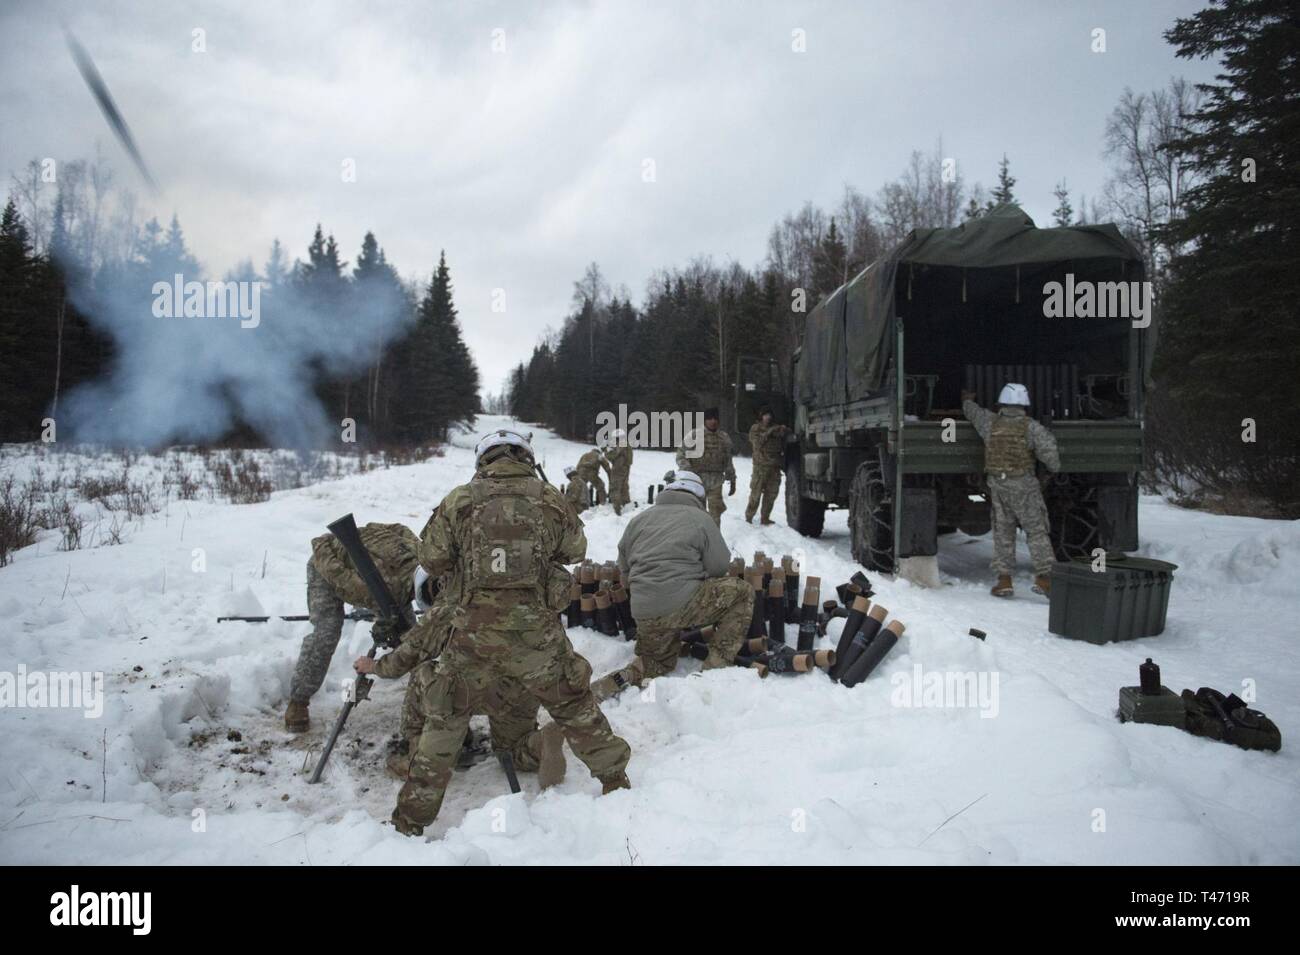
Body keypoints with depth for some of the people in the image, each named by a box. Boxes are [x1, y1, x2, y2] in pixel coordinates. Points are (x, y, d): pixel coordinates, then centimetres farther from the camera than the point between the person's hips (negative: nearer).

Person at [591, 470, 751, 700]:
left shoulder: (638, 519, 15)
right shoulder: (700, 519, 1)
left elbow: (624, 568, 18)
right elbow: (719, 567, 1)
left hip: (643, 614, 6)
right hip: (681, 604, -6)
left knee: (660, 662, 31)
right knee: (742, 592, 12)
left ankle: (622, 679, 3)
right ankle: (717, 664, 8)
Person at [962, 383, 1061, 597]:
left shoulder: (990, 422, 5)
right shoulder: (1031, 427, -4)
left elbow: (970, 409, 24)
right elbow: (1047, 446, -18)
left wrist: (967, 398, 46)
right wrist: (1054, 467, 0)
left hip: (997, 484, 3)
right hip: (1024, 485, -3)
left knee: (1002, 532, 10)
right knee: (1036, 531, 3)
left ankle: (1004, 579, 8)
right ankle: (1044, 576, -4)